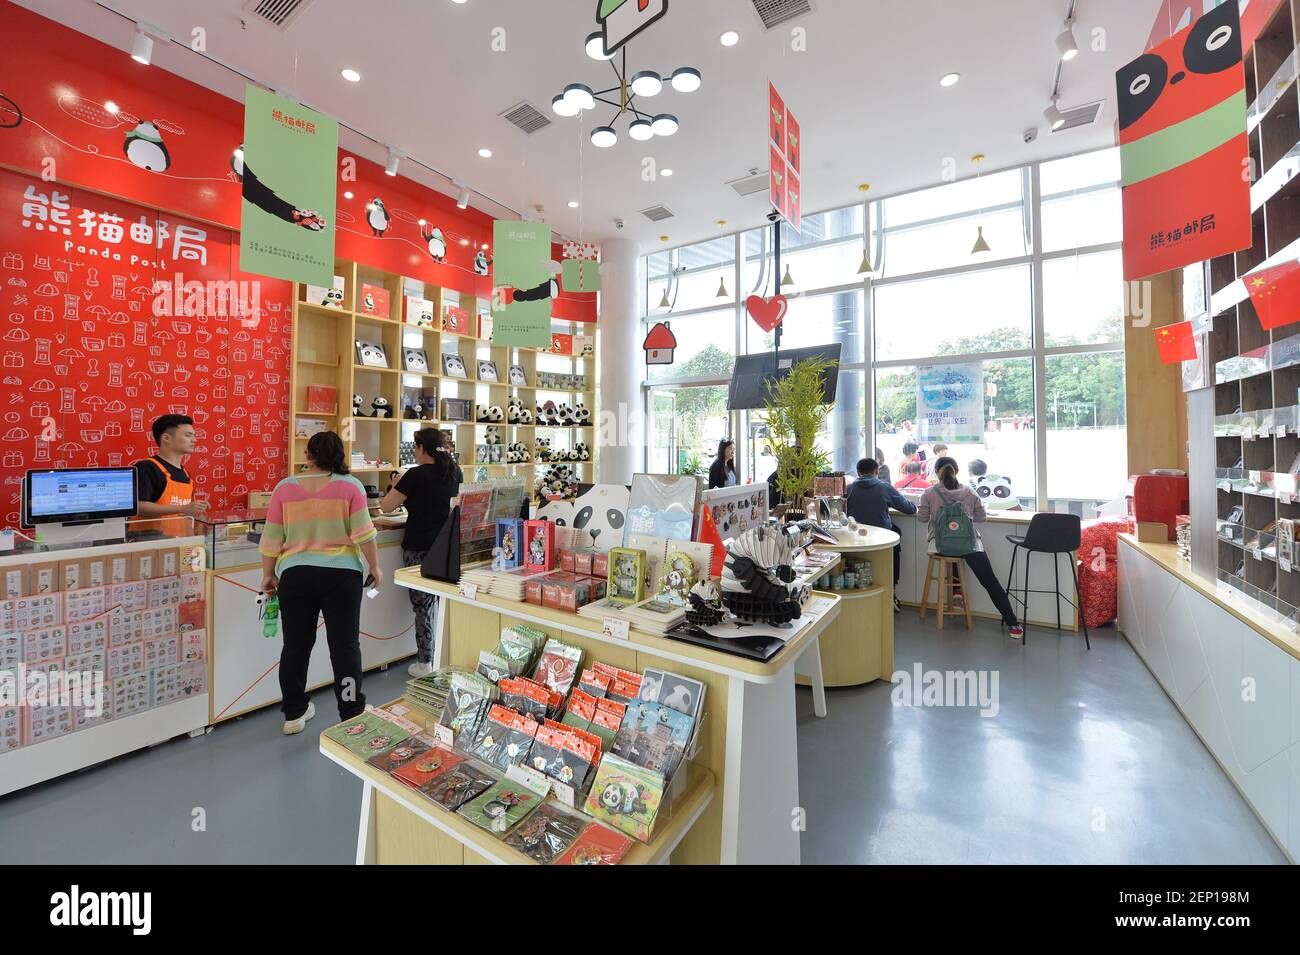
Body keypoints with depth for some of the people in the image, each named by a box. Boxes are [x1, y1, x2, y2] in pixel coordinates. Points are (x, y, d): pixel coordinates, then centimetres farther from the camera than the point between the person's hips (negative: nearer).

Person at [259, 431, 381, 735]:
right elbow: (363, 534, -9)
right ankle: (352, 715, 13)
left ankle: (294, 714, 28)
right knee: (345, 644, 5)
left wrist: (268, 575, 14)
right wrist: (375, 567, 2)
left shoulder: (285, 487, 1)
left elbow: (272, 539, 3)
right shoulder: (351, 486, -6)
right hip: (341, 574, -2)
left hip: (295, 575, 2)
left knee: (296, 645, 15)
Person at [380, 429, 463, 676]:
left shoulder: (416, 475, -12)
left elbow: (385, 507, -6)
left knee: (423, 607, 6)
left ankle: (425, 664, 16)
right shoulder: (456, 472, 4)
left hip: (419, 550, -5)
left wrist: (398, 484, 8)